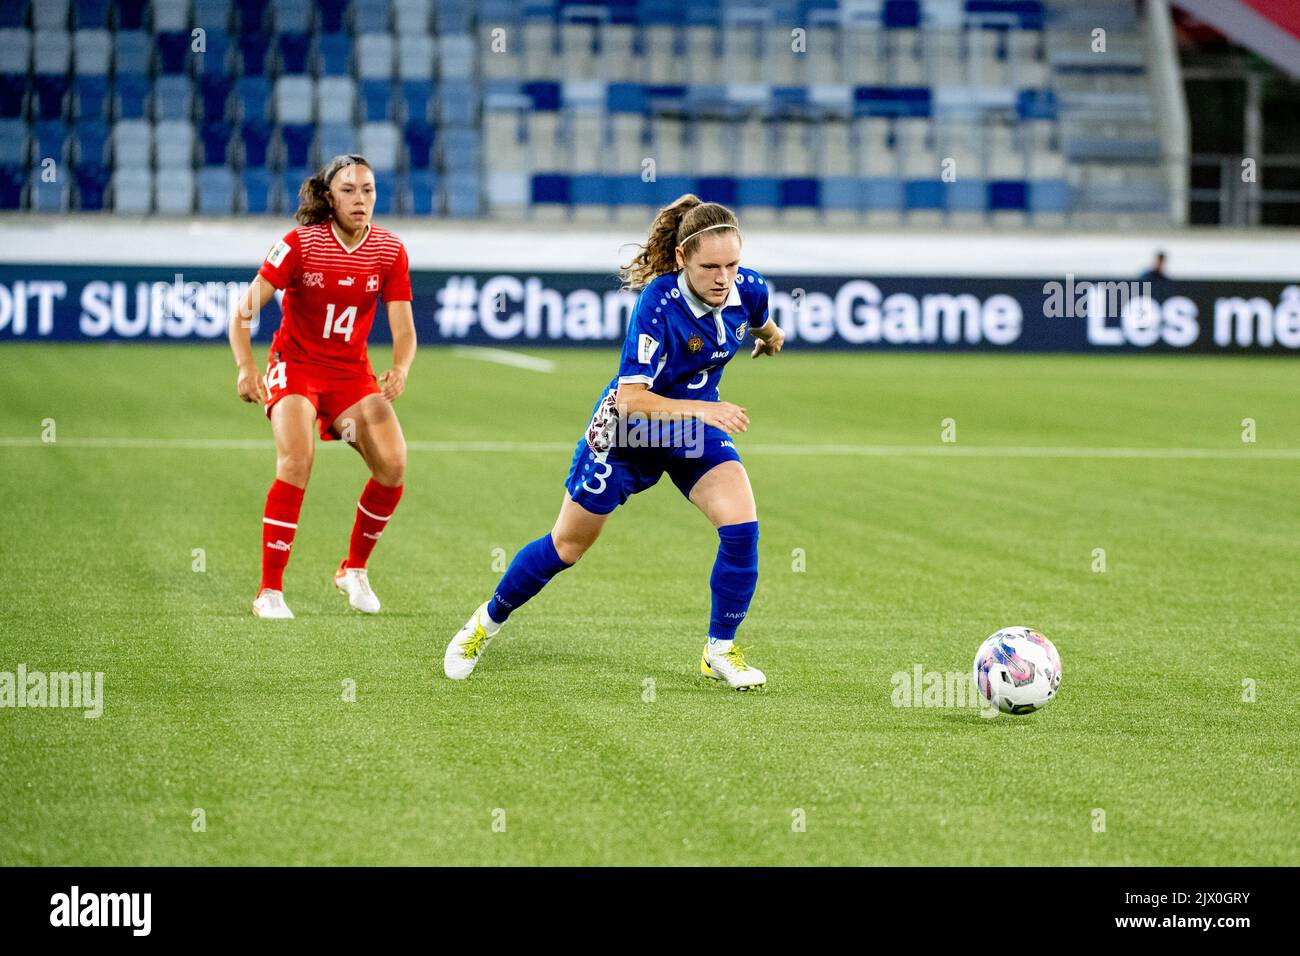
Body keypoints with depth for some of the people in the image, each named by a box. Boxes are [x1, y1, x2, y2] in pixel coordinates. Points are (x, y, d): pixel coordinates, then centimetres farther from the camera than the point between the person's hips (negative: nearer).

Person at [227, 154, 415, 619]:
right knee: (297, 461, -27)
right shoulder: (300, 243, -14)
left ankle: (354, 568, 11)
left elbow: (403, 329, -6)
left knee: (393, 464, -14)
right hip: (296, 367, -4)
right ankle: (270, 590, -19)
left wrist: (400, 369, -27)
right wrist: (246, 367, -31)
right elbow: (244, 311, -15)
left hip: (353, 373, 4)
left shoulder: (389, 251, -5)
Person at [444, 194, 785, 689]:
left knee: (742, 527, -18)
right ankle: (489, 620, 34)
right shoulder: (658, 302, -33)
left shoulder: (748, 290, -16)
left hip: (695, 427, 4)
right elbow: (630, 398, -36)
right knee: (567, 546, 9)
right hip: (626, 429, -4)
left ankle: (721, 650, 0)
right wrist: (700, 408, -47)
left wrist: (770, 334, 33)